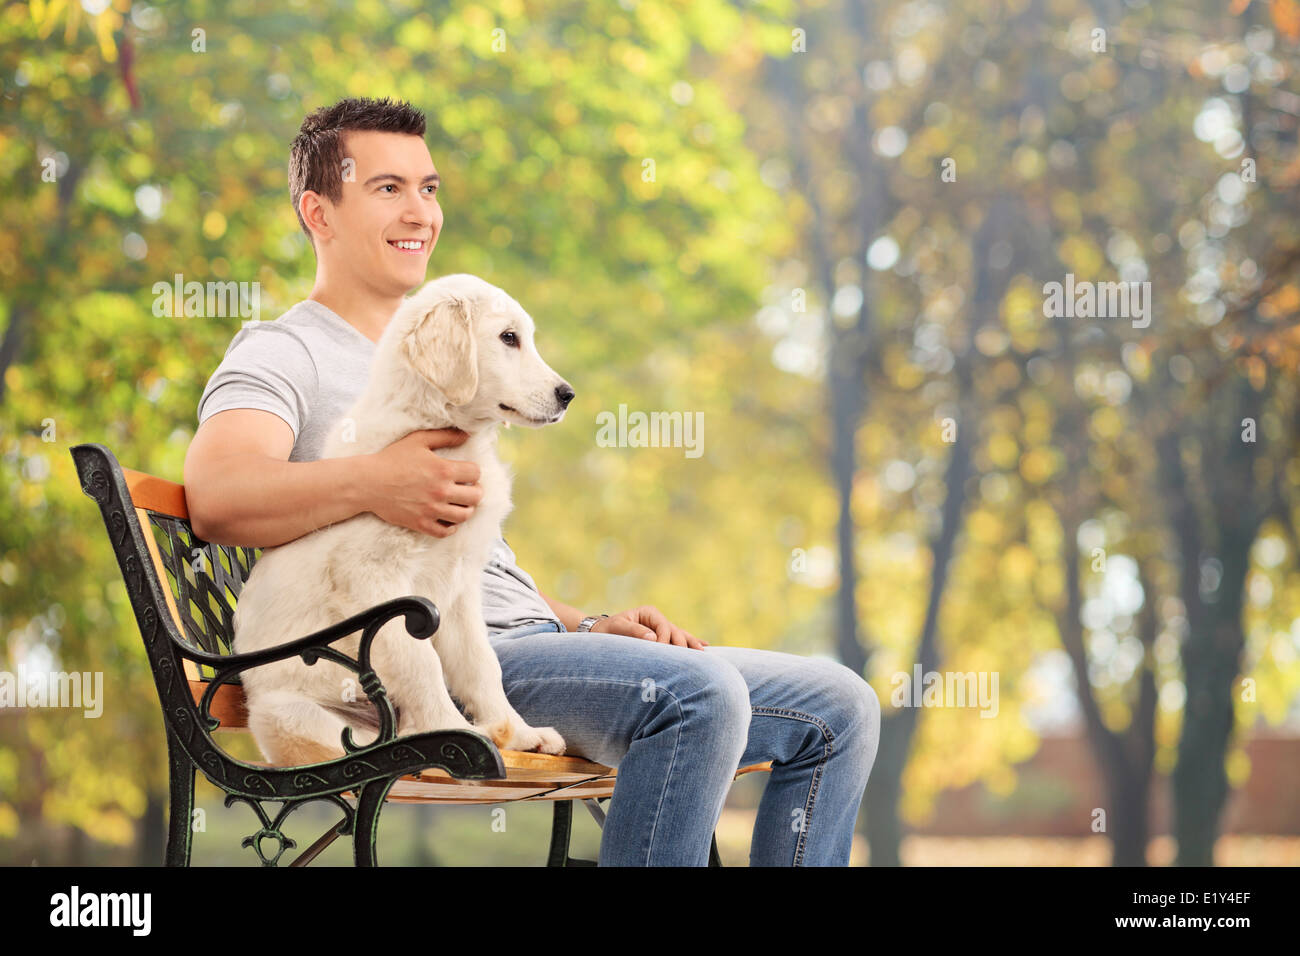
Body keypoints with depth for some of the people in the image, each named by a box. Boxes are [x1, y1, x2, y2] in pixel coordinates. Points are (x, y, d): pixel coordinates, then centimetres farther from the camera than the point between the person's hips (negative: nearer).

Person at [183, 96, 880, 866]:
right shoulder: (284, 354, 3)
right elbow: (217, 498, -19)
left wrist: (587, 626, 13)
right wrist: (371, 483, -34)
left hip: (533, 640, 9)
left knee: (838, 708, 0)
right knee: (700, 693, -33)